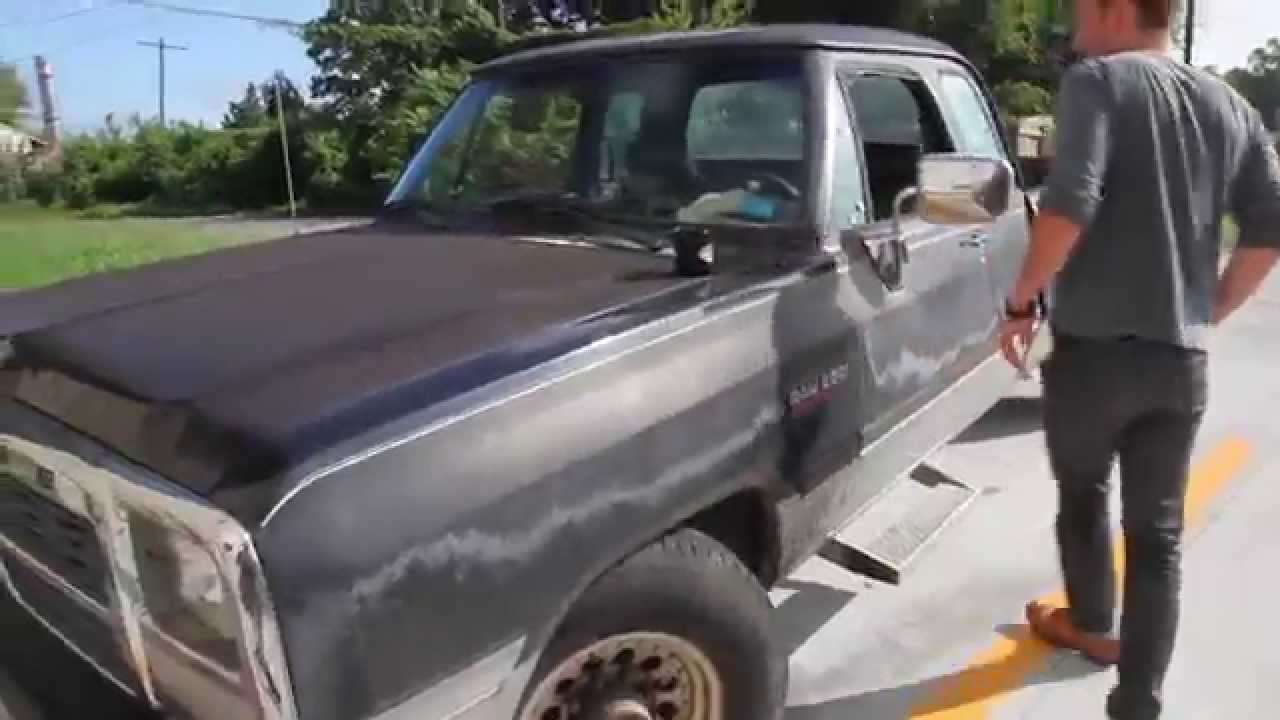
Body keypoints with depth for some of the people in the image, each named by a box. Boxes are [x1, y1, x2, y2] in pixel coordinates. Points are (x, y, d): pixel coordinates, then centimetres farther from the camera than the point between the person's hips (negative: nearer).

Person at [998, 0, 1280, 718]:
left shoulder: (1098, 80, -7)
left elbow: (1071, 203, -22)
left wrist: (1023, 301, -11)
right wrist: (1209, 311, 17)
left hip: (1095, 344, -4)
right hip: (1183, 358, 5)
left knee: (1083, 494, 21)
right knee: (1158, 531, 10)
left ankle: (1091, 625, 42)